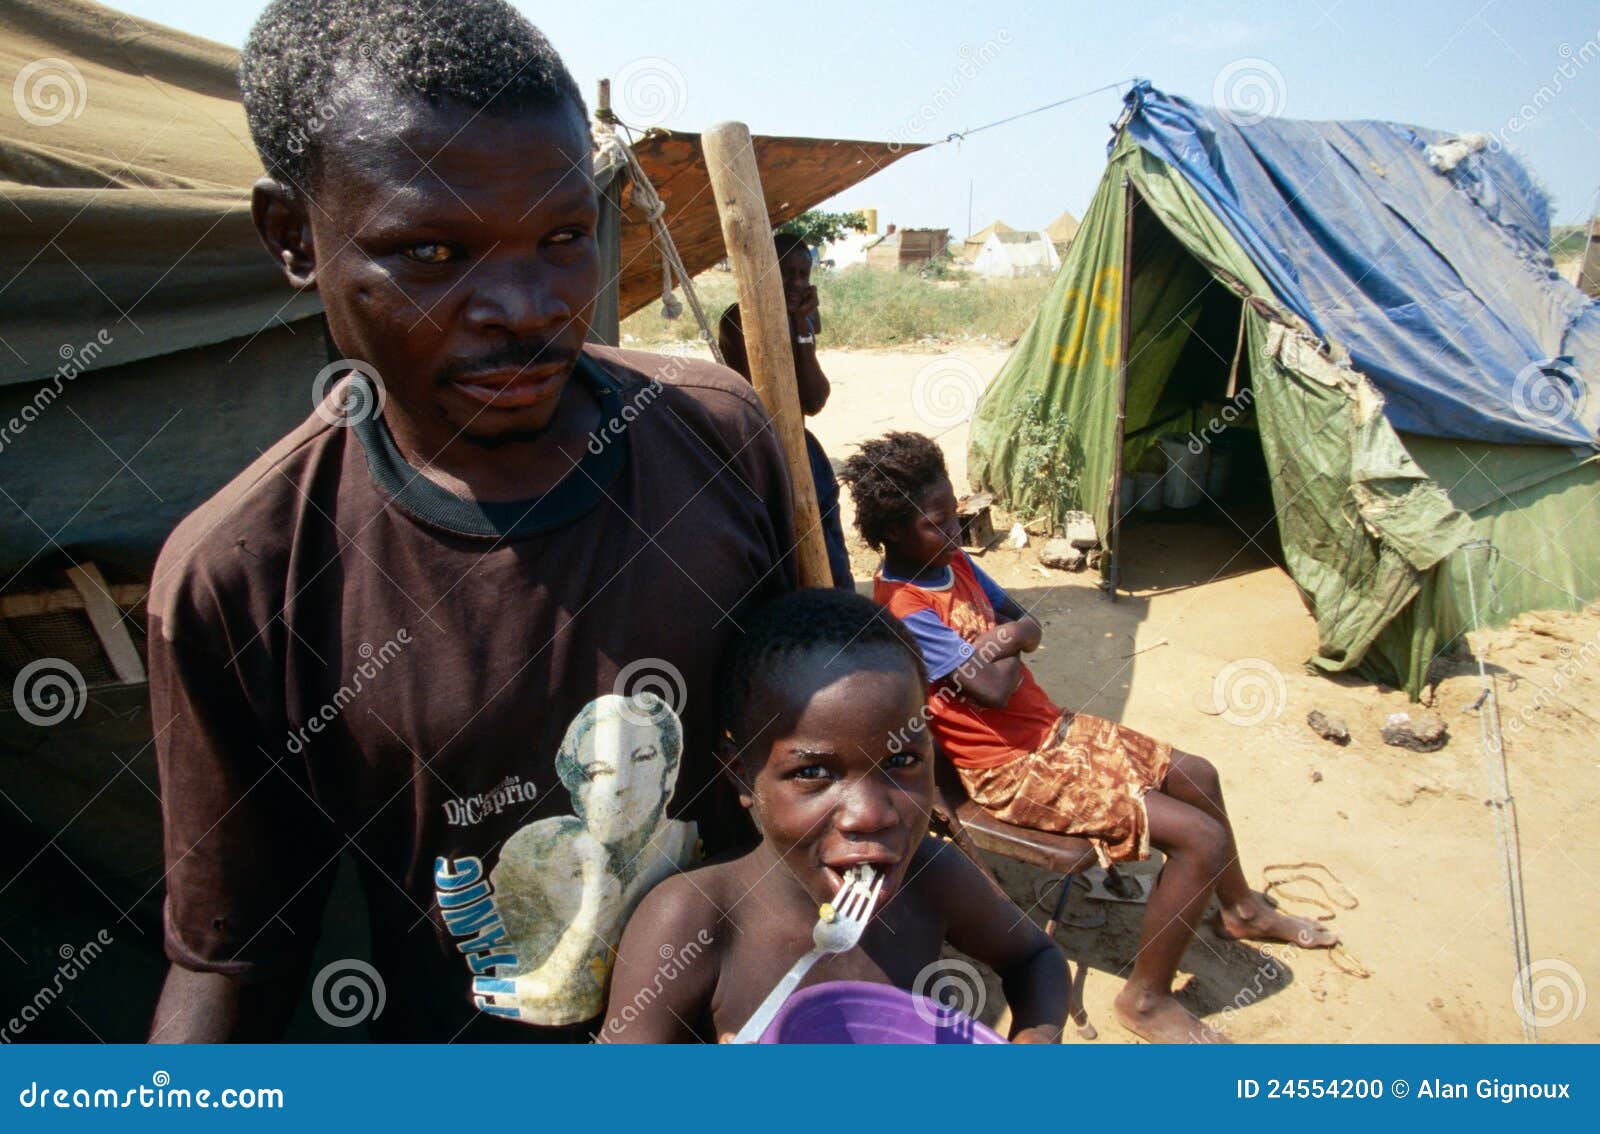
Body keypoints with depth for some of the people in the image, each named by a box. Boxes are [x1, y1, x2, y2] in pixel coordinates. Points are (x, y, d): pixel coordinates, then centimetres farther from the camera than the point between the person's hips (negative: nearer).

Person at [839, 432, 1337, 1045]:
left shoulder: (951, 560, 2)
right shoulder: (905, 610, -26)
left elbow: (1027, 623, 9)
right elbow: (992, 689, -28)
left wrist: (1009, 633, -14)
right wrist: (1008, 645, -8)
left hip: (1046, 726, 9)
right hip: (1011, 769, -9)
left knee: (1197, 775, 18)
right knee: (1201, 836, -13)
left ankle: (1241, 908, 44)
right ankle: (1147, 997, 7)